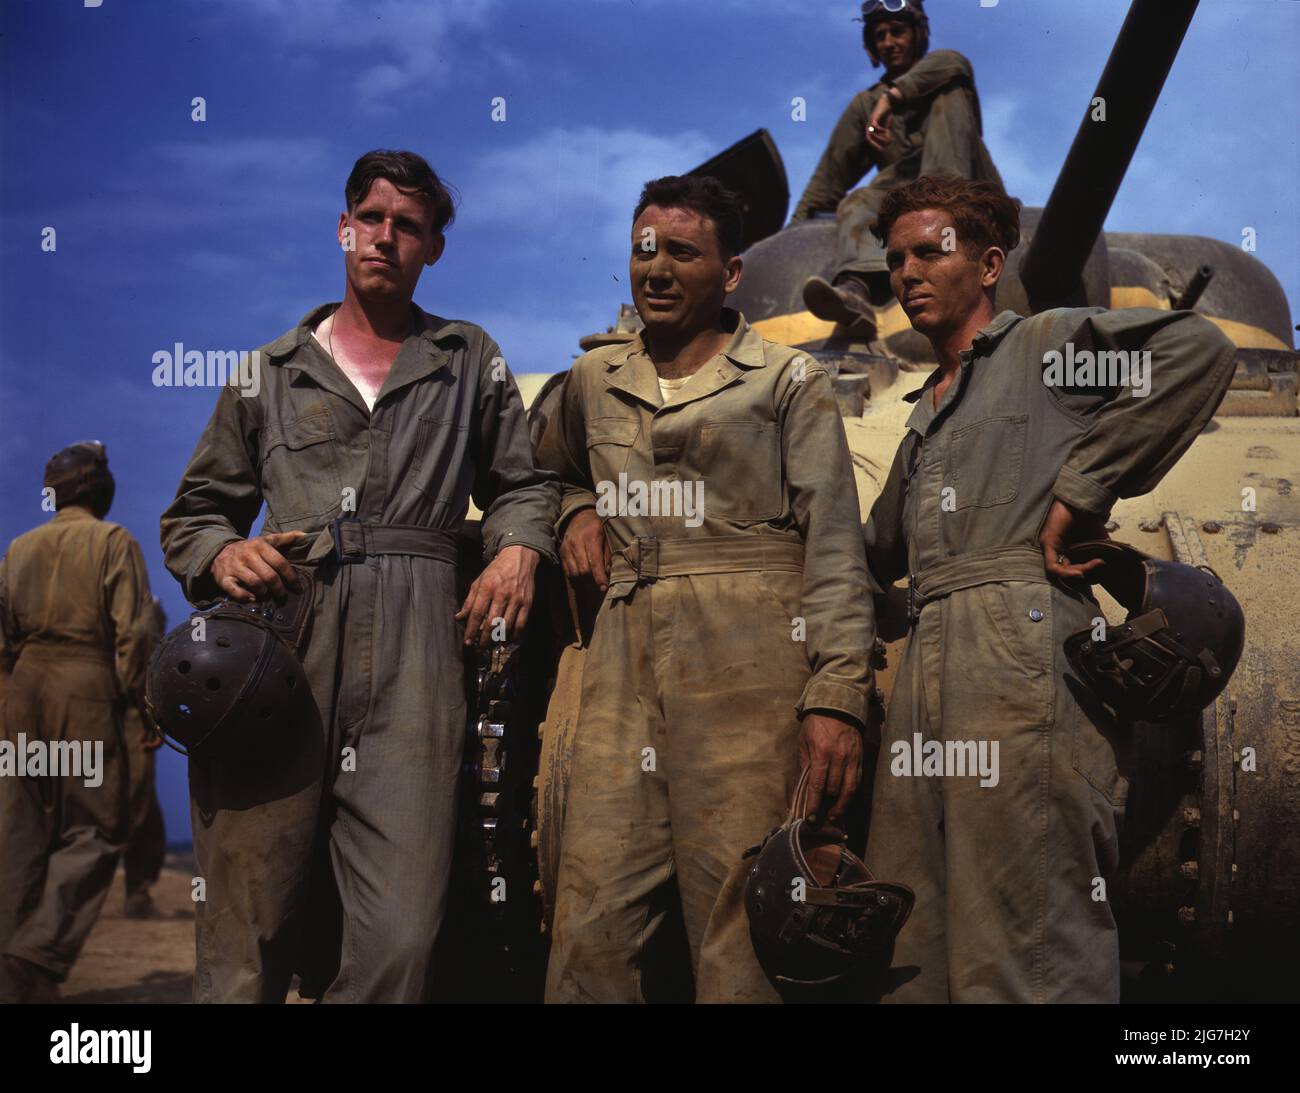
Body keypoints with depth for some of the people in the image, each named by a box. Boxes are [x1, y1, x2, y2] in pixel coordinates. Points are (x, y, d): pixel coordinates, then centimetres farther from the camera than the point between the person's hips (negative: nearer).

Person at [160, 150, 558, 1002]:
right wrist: (223, 554, -1)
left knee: (399, 942, -10)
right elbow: (193, 513, 22)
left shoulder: (472, 361, 22)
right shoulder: (270, 371, 20)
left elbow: (522, 484, 27)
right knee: (249, 940, -2)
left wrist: (520, 547, 5)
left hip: (412, 664, 0)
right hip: (276, 650, 0)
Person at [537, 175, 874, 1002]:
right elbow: (554, 470, 39)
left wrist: (836, 695, -11)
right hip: (624, 664, 4)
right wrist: (578, 509, 14)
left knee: (738, 913, -5)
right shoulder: (595, 381, 20)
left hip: (748, 667, -4)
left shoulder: (789, 383, 7)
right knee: (595, 911, -1)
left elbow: (835, 552, 0)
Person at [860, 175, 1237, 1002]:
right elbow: (879, 553, 37)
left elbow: (1199, 346, -11)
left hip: (1022, 656, -8)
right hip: (928, 671, 8)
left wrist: (1080, 492, -11)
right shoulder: (925, 414, 29)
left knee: (1026, 950, -9)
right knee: (914, 955, 7)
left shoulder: (1046, 344, 7)